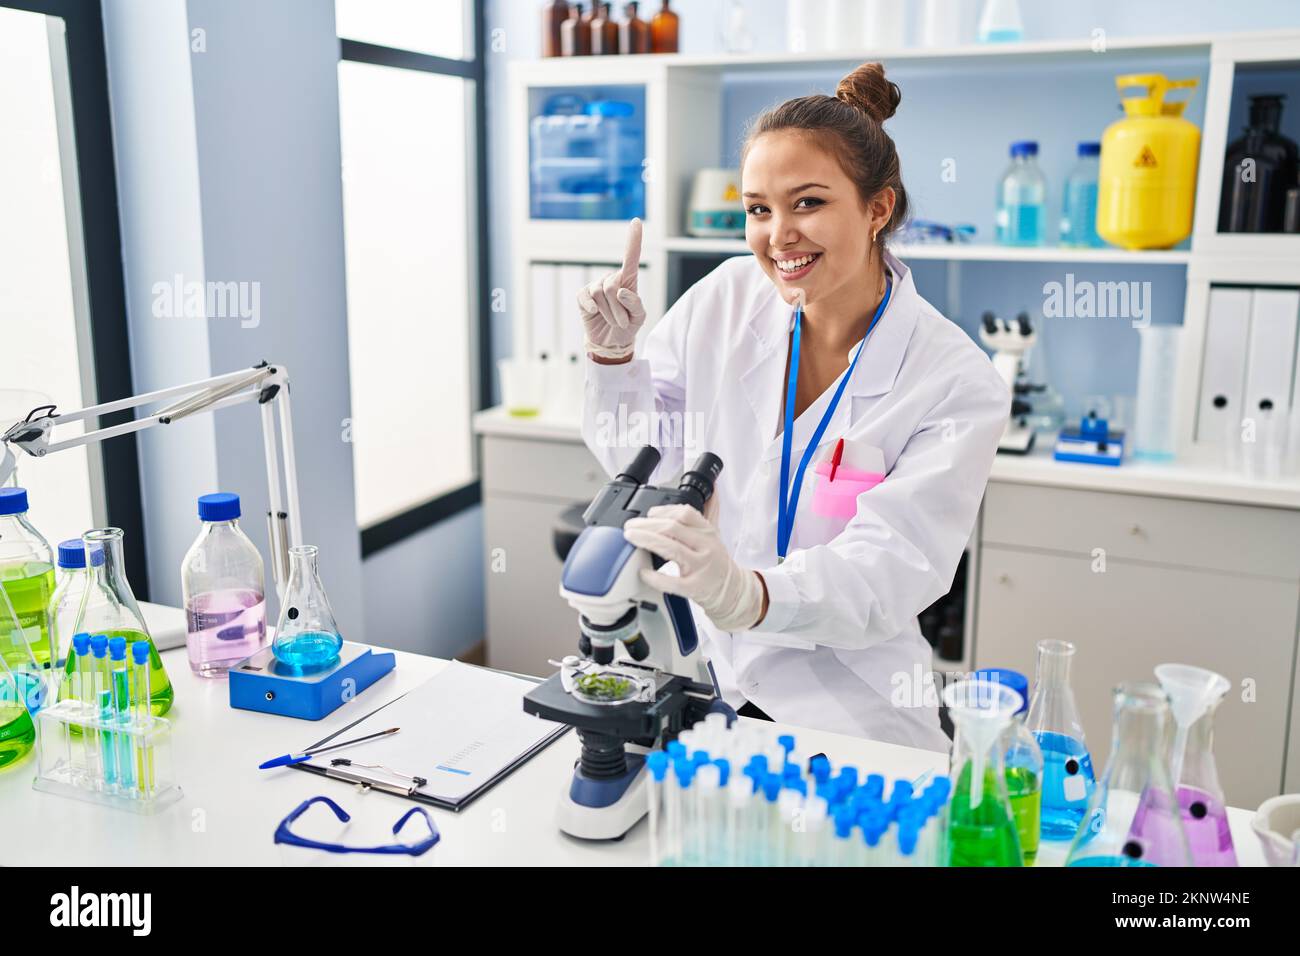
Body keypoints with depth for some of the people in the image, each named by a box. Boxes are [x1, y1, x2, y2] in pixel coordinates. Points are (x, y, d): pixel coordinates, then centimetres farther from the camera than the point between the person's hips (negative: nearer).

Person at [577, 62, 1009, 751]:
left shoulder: (958, 386, -10)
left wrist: (746, 593, -39)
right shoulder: (725, 300, -1)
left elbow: (888, 570, -20)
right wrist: (613, 357, -9)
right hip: (697, 675, 3)